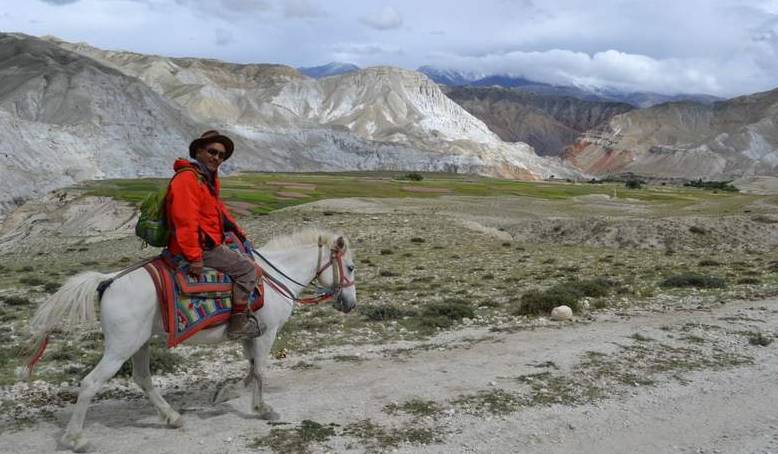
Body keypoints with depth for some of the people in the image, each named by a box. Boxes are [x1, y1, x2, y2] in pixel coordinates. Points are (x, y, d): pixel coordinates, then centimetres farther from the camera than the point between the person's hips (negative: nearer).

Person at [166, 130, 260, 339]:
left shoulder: (207, 178, 14)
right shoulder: (187, 179, -21)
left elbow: (218, 208, 27)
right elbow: (185, 221, -28)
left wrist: (235, 229, 19)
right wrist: (194, 257, -29)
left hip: (208, 243, 11)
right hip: (200, 248, -11)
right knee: (247, 268, -9)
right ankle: (238, 324, -4)